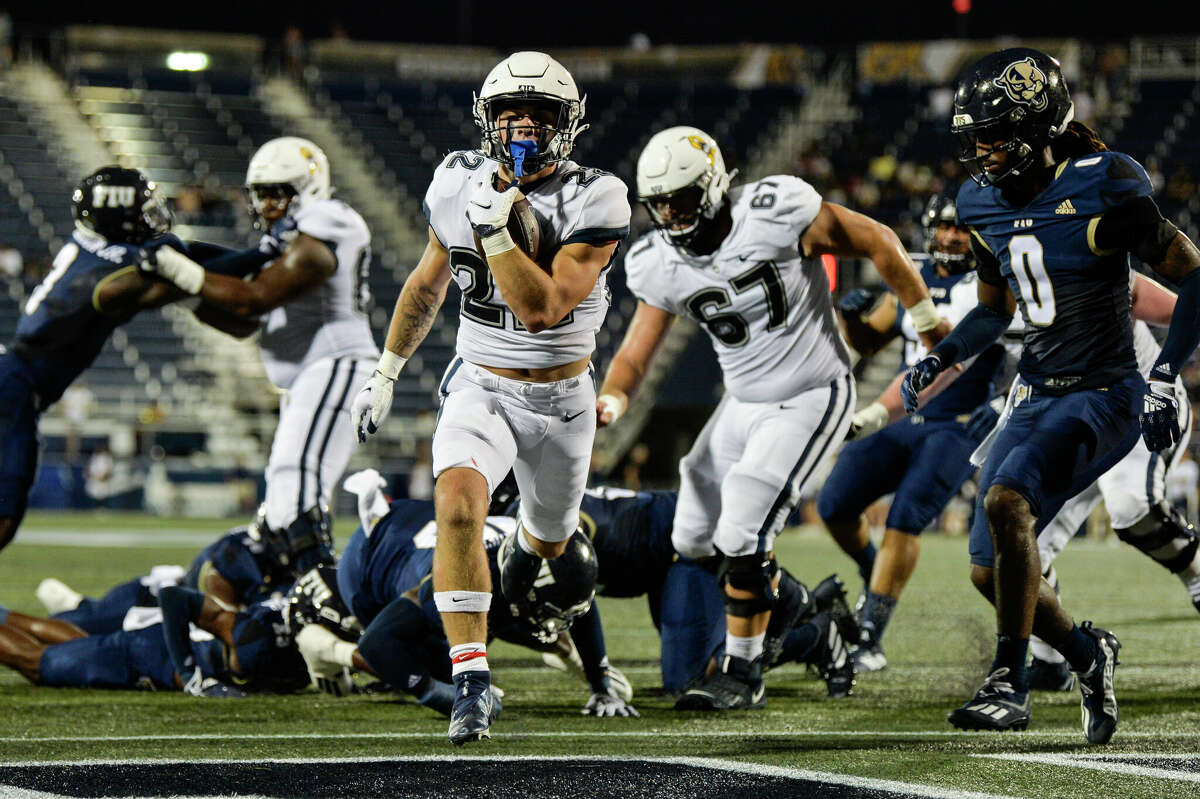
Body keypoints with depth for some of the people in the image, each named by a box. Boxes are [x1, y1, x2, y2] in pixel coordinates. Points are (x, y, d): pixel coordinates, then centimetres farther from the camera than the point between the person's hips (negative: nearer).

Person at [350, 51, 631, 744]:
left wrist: (494, 227, -32)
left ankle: (531, 539, 64)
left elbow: (542, 310, -27)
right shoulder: (461, 185, -6)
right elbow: (428, 283, 12)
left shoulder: (593, 203, -18)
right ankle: (472, 681, -26)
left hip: (561, 398, 0)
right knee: (458, 504, -29)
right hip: (480, 388, 0)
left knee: (549, 539, 22)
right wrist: (386, 371, 17)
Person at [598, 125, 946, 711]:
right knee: (693, 537, 10)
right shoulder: (659, 264, -6)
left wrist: (927, 321, -2)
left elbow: (877, 243, -11)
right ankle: (772, 597, 40)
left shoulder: (775, 214, -23)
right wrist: (611, 398, -25)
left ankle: (742, 676, -2)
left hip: (811, 401, -6)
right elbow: (636, 351, -2)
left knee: (741, 535, -16)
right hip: (743, 403, 7)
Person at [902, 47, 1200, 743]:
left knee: (1006, 501, -29)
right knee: (991, 572, 3)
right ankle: (1088, 654, 30)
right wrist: (940, 360, 6)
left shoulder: (1103, 191, -15)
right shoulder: (984, 204, 6)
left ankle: (1011, 683, -23)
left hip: (1105, 394, -8)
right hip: (1036, 396, 8)